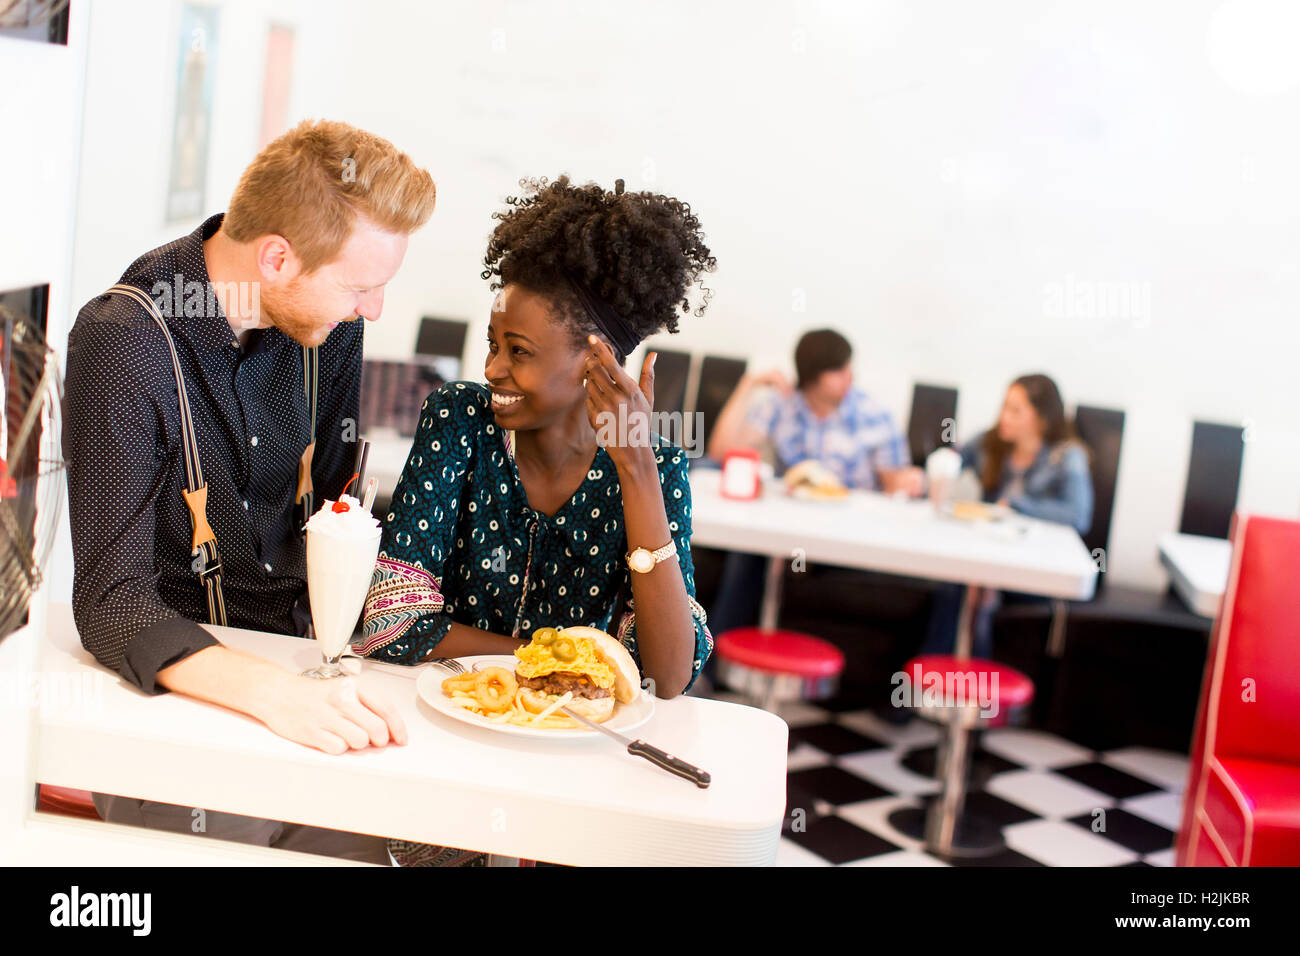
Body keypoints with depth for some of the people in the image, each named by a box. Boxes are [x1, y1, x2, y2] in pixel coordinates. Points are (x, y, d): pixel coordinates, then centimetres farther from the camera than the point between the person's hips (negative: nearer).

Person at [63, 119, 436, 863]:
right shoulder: (123, 343, -19)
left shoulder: (329, 321, -2)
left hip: (298, 664, 4)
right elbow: (113, 603, -23)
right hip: (171, 690, -4)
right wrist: (275, 692, -38)